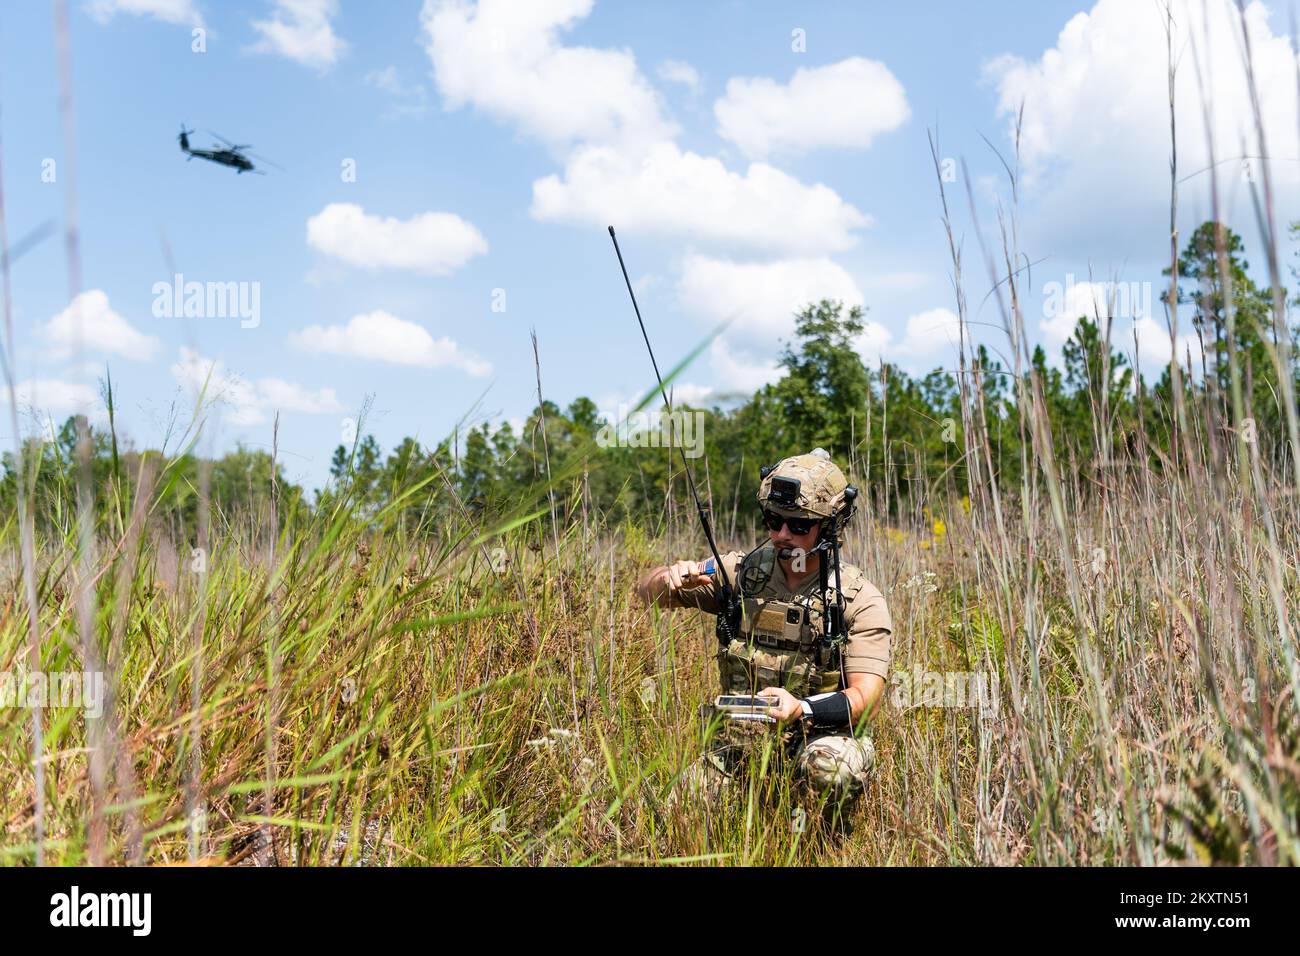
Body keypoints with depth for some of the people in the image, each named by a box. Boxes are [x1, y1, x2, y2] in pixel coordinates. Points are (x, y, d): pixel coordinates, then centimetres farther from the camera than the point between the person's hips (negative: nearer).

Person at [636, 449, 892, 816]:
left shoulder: (860, 601, -7)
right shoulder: (741, 571, 2)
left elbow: (865, 696, -17)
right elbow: (648, 591, 7)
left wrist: (802, 709, -37)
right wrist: (673, 578, -18)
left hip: (817, 735, -3)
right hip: (736, 741, 3)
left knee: (835, 768, -36)